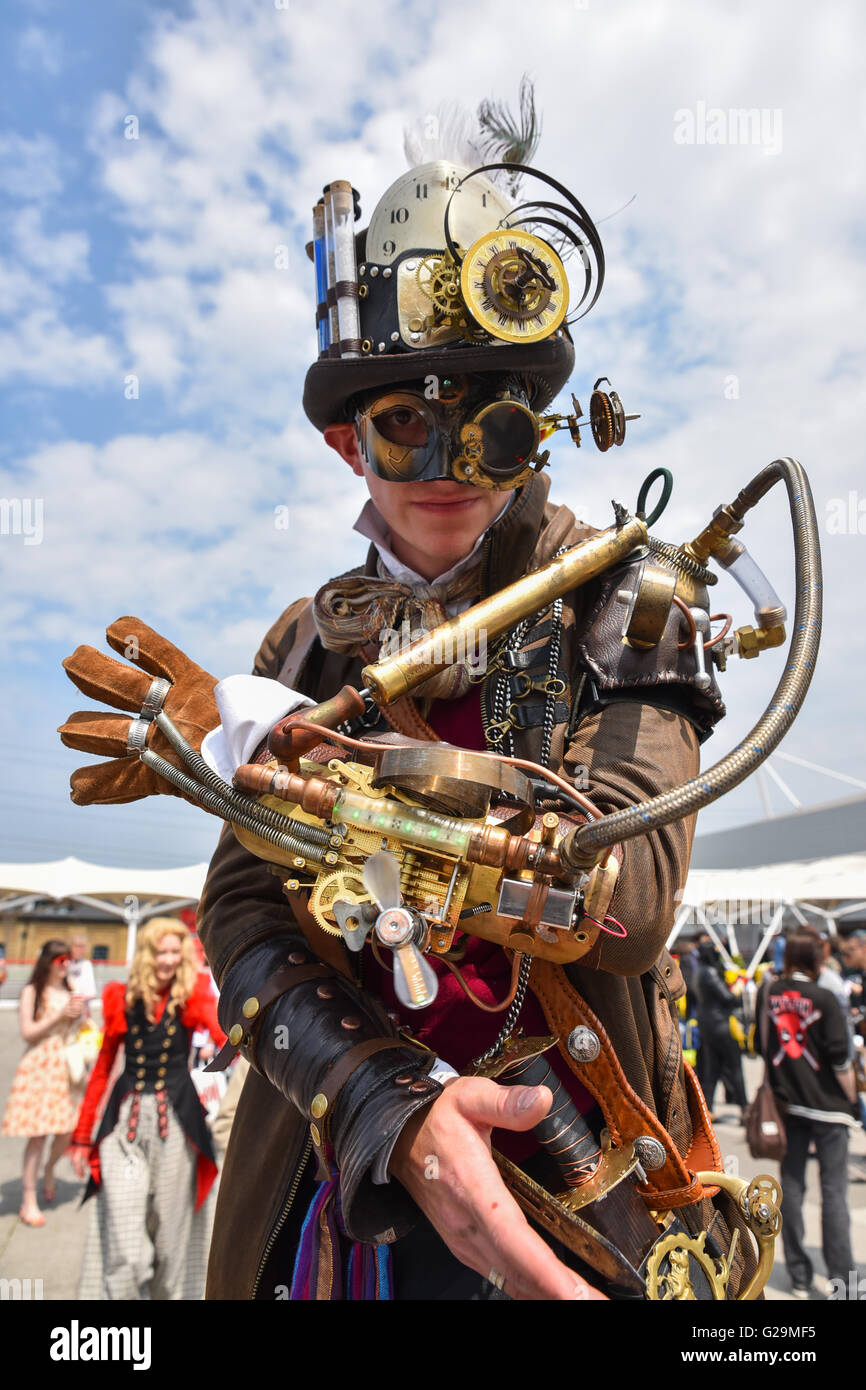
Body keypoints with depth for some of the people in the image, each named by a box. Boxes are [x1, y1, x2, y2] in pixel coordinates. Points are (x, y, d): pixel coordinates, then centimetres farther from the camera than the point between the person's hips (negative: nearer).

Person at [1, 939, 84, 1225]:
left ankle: (49, 1170, 35)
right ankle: (29, 1200, 8)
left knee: (67, 1129, 4)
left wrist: (78, 1014, -2)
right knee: (38, 1134, -5)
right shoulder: (32, 992, -2)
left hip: (68, 1066, 5)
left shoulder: (71, 991, 10)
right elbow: (27, 1032, -8)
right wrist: (59, 1016, -15)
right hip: (39, 1067, -4)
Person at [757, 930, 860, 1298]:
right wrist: (851, 1100, 3)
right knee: (834, 1191, 4)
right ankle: (841, 1279, 7)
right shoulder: (823, 998, -12)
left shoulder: (767, 994, 0)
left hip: (787, 1103, 3)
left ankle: (799, 1278, 16)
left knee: (791, 1186, 8)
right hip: (828, 1104, -3)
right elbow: (840, 1058, -11)